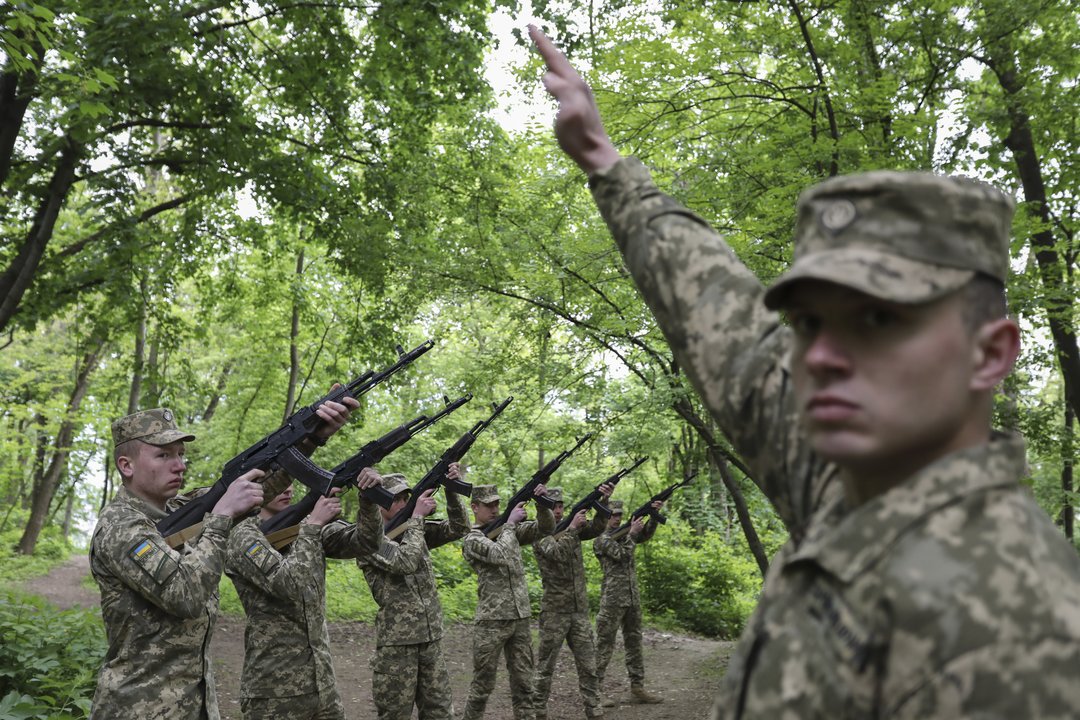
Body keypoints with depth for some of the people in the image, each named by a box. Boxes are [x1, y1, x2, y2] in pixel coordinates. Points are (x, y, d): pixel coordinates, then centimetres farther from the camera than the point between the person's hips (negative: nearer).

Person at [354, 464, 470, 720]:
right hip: (396, 641, -6)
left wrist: (452, 489, -9)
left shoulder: (415, 530, 11)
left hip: (431, 637, 6)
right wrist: (417, 516, -15)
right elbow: (404, 562, -22)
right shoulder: (369, 538, -9)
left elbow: (458, 529, 5)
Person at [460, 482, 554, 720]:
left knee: (523, 681, 9)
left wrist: (542, 503, -12)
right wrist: (510, 523, -12)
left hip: (521, 617, 6)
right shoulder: (472, 539, -6)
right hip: (492, 620, -5)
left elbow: (546, 528, 6)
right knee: (483, 684, 3)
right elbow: (500, 555, -22)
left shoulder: (509, 529, 11)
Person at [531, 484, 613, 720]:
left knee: (588, 664, 6)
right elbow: (556, 553, -22)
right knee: (546, 666, 3)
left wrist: (603, 501, -18)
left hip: (580, 609, 5)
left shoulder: (570, 527, 10)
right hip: (554, 610, -5)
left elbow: (596, 528, -4)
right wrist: (572, 528, -25)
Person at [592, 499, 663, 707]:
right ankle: (596, 689, 0)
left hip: (633, 598, 8)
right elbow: (621, 554, -16)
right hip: (612, 599, -8)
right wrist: (632, 533, -11)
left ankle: (637, 688, 17)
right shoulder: (601, 538, -6)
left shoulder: (623, 533, 15)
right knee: (605, 645, -4)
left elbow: (645, 535, 5)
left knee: (634, 643, 11)